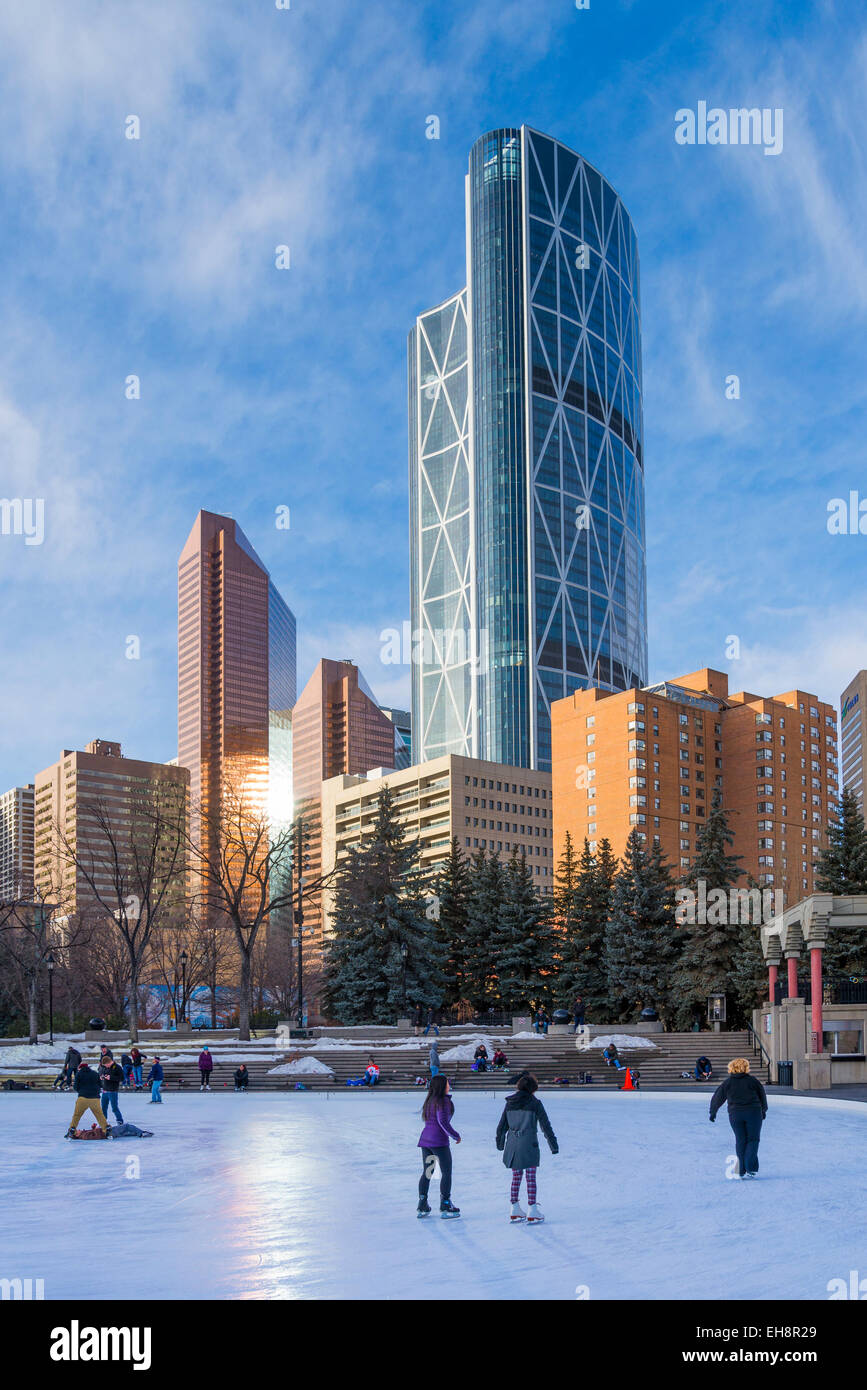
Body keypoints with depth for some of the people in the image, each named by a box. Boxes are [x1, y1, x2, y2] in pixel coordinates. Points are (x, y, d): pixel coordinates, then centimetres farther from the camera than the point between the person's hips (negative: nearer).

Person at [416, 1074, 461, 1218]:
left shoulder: (430, 1100, 12)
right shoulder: (443, 1101, -12)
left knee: (426, 1172, 13)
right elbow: (443, 1121, -19)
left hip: (425, 1139, 8)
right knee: (446, 1172, 3)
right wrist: (455, 1135, -10)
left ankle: (422, 1206, 14)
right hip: (439, 1140, -8)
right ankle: (445, 1206, 4)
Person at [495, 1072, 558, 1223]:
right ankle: (532, 1211, 1)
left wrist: (500, 1143, 26)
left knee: (516, 1177, 14)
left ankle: (515, 1209, 19)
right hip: (529, 1144, -4)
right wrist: (554, 1145, 2)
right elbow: (545, 1125, -5)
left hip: (512, 1145, 5)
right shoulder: (535, 1103, -7)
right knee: (531, 1178, 1)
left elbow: (502, 1125, 13)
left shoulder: (509, 1103, 6)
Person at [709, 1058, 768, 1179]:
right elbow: (762, 1096, 12)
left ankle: (742, 1171, 8)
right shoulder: (753, 1081, 1)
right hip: (753, 1113, -1)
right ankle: (751, 1169, -8)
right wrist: (763, 1110, 27)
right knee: (753, 1140, 5)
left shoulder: (727, 1083, 4)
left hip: (735, 1115, 1)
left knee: (741, 1141, 9)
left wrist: (713, 1112, 21)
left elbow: (717, 1098, 9)